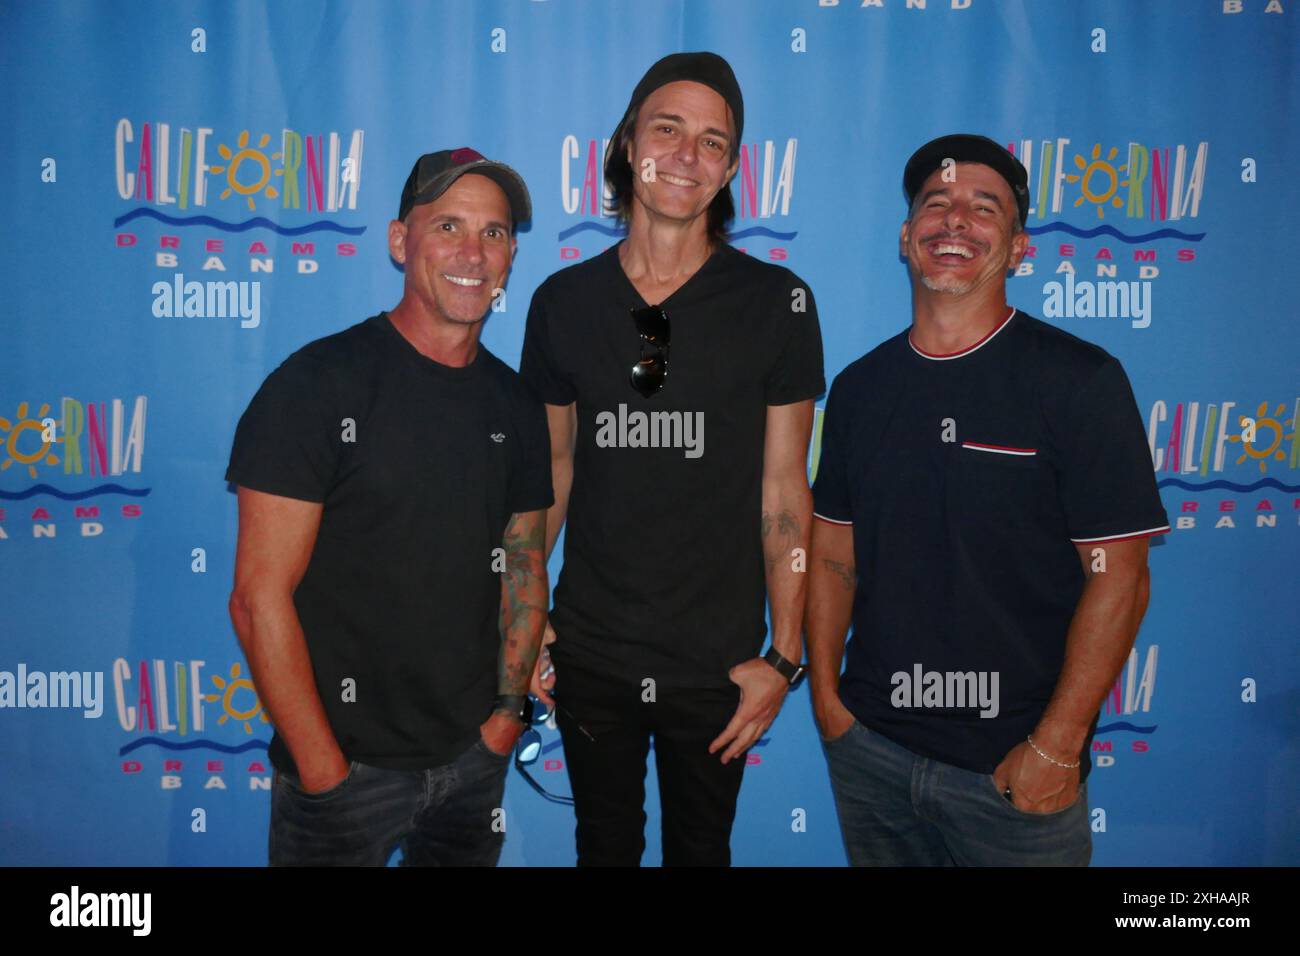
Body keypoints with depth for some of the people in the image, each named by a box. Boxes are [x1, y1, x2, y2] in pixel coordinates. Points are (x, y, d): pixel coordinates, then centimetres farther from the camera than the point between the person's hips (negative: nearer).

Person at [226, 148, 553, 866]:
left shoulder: (514, 406, 3)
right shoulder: (318, 383, -14)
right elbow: (259, 597, -16)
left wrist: (508, 710, 1)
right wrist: (323, 767, -15)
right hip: (348, 764, -5)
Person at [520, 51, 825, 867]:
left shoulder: (777, 302, -7)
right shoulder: (563, 301, -1)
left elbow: (783, 491, -6)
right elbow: (551, 470, 6)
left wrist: (784, 655, -6)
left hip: (718, 661, -1)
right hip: (589, 653, 2)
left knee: (701, 845, 20)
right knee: (605, 845, 21)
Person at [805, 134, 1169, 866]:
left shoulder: (1079, 380, -9)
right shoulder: (859, 386, 3)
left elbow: (1118, 578, -12)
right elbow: (833, 557, 7)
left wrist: (1056, 747, -14)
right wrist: (826, 696, 0)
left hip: (1013, 765, -3)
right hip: (869, 745, 4)